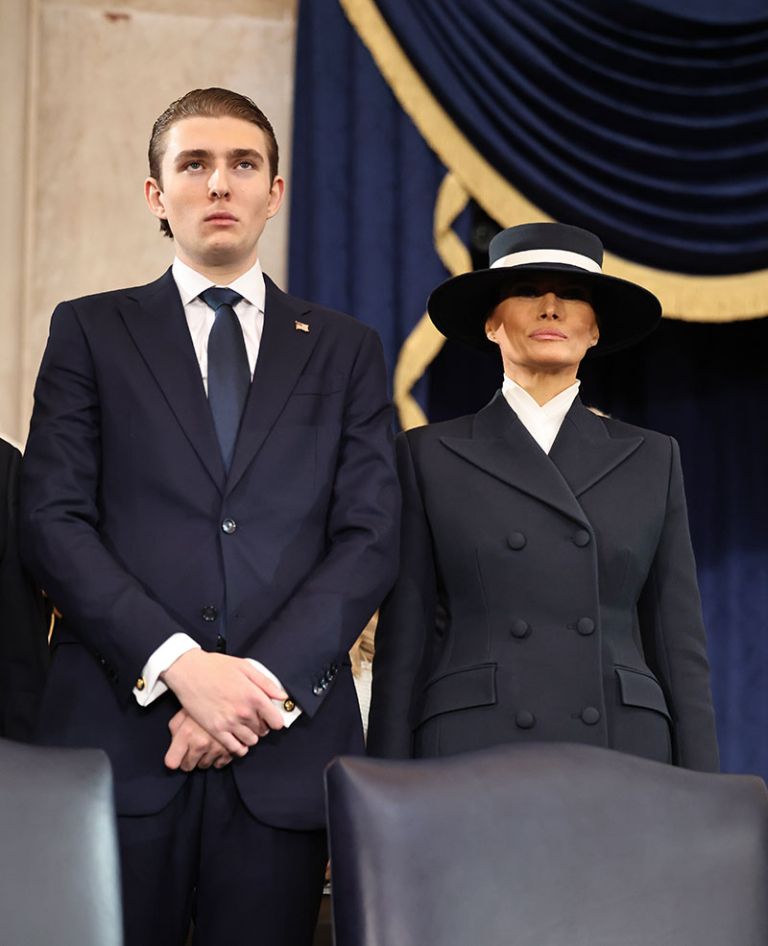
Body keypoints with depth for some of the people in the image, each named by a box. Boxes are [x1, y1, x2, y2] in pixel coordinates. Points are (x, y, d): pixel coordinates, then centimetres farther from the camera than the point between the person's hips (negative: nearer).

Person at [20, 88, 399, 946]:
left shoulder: (345, 351, 15)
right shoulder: (89, 332, 11)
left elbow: (370, 538, 5)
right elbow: (53, 521, 0)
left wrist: (269, 679, -10)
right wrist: (177, 665, -13)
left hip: (281, 746, 1)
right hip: (117, 735, -1)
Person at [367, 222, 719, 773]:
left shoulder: (650, 459, 14)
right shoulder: (430, 456, 9)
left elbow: (679, 645, 11)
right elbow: (403, 644, 7)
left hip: (622, 753, 1)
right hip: (472, 761, -1)